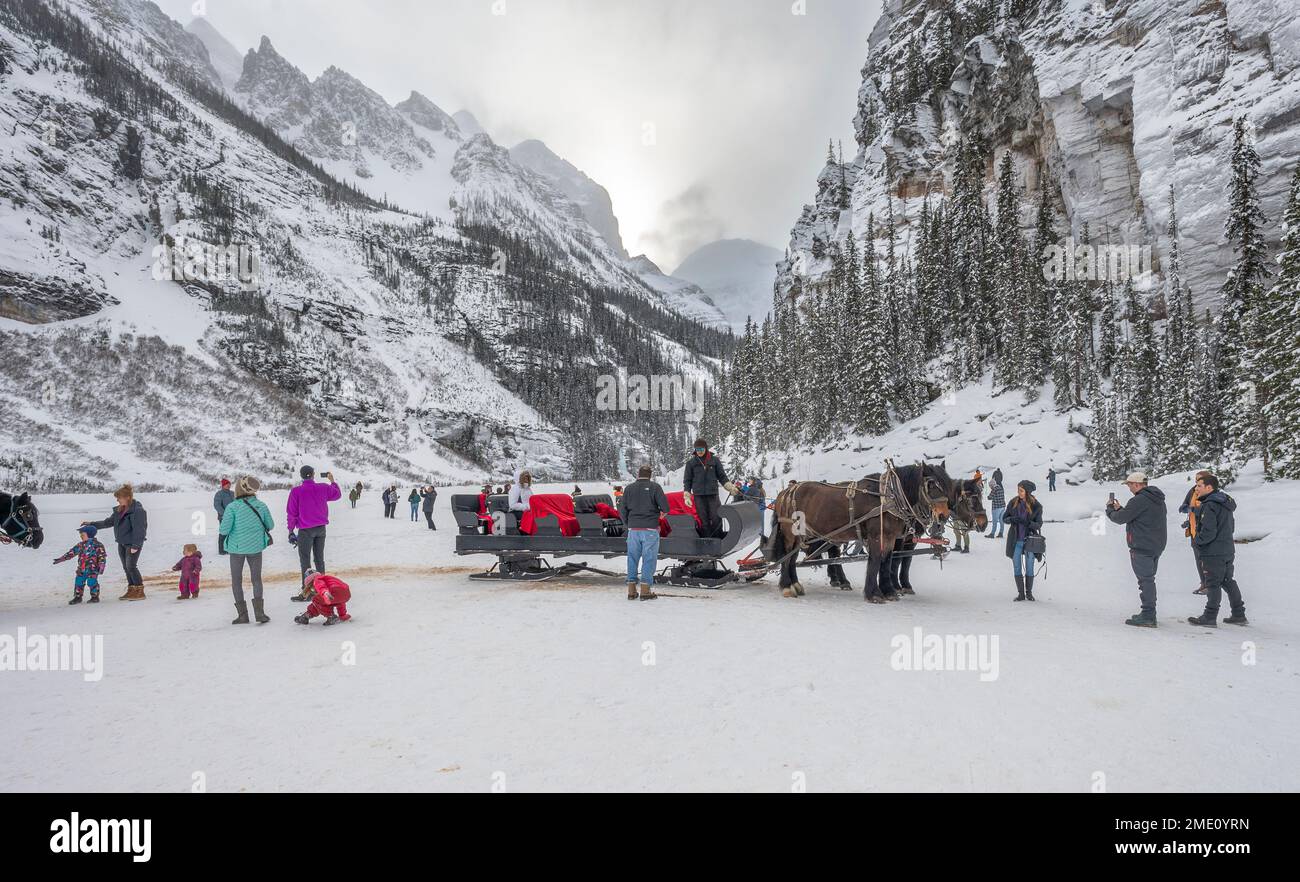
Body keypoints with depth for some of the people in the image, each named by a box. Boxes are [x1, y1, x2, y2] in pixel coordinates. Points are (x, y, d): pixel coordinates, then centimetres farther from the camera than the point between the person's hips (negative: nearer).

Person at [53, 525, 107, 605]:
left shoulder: (97, 545, -8)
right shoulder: (80, 545, 11)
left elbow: (102, 556, -10)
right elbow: (71, 552, 15)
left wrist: (101, 567, -15)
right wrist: (61, 559, 10)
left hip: (92, 569, -6)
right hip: (81, 569, 6)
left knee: (92, 582, -7)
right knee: (78, 582, 6)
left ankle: (95, 597, 7)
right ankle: (77, 597, 20)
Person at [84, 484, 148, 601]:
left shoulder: (137, 510, -17)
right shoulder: (118, 510, 9)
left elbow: (139, 529, -20)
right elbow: (108, 522, 21)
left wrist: (135, 546, -22)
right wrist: (91, 524, 13)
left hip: (133, 544, -9)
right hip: (122, 543, 9)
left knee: (131, 566, -13)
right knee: (126, 568, 11)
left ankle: (140, 592, -6)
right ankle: (131, 590, 19)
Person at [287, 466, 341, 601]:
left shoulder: (296, 491, -13)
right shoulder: (324, 488, -3)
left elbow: (292, 513, -9)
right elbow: (337, 494, 18)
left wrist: (291, 530, 1)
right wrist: (332, 480, 31)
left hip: (305, 530, -4)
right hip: (321, 529, 4)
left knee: (305, 561, 1)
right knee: (319, 558, 15)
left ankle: (306, 592, 2)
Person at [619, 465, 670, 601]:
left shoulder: (629, 488, 5)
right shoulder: (655, 487, -5)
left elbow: (622, 510, 5)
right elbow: (665, 507, -10)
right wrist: (663, 512, 13)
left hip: (633, 529, 3)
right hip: (650, 529, -3)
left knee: (632, 558, 11)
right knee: (649, 559, 2)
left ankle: (631, 590, 12)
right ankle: (645, 590, 1)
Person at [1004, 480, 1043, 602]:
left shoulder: (1036, 506, -7)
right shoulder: (1013, 503, -1)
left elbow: (1039, 524, -6)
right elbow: (1004, 518, 5)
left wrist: (1028, 522, -25)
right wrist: (1012, 519, -18)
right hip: (1016, 541, 2)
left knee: (1029, 568, 7)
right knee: (1017, 568, 5)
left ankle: (1029, 592, 23)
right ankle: (1021, 593, 14)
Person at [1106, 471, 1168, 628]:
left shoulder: (1139, 500, -19)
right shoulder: (1158, 500, 13)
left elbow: (1120, 518, -14)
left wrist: (1110, 509, 5)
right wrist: (1119, 509, 19)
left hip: (1142, 548, -10)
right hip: (1156, 546, 10)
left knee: (1145, 580, -6)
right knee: (1149, 580, 17)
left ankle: (1148, 617, -4)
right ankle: (1149, 614, 24)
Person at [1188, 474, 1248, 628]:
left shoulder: (1209, 505, -20)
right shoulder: (1226, 502, 12)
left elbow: (1209, 532, -24)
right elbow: (1231, 527, 20)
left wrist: (1198, 540, -8)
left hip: (1214, 553, -9)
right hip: (1228, 550, 9)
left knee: (1213, 584, -3)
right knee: (1228, 582, 18)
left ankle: (1210, 617, 3)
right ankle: (1239, 615, 24)